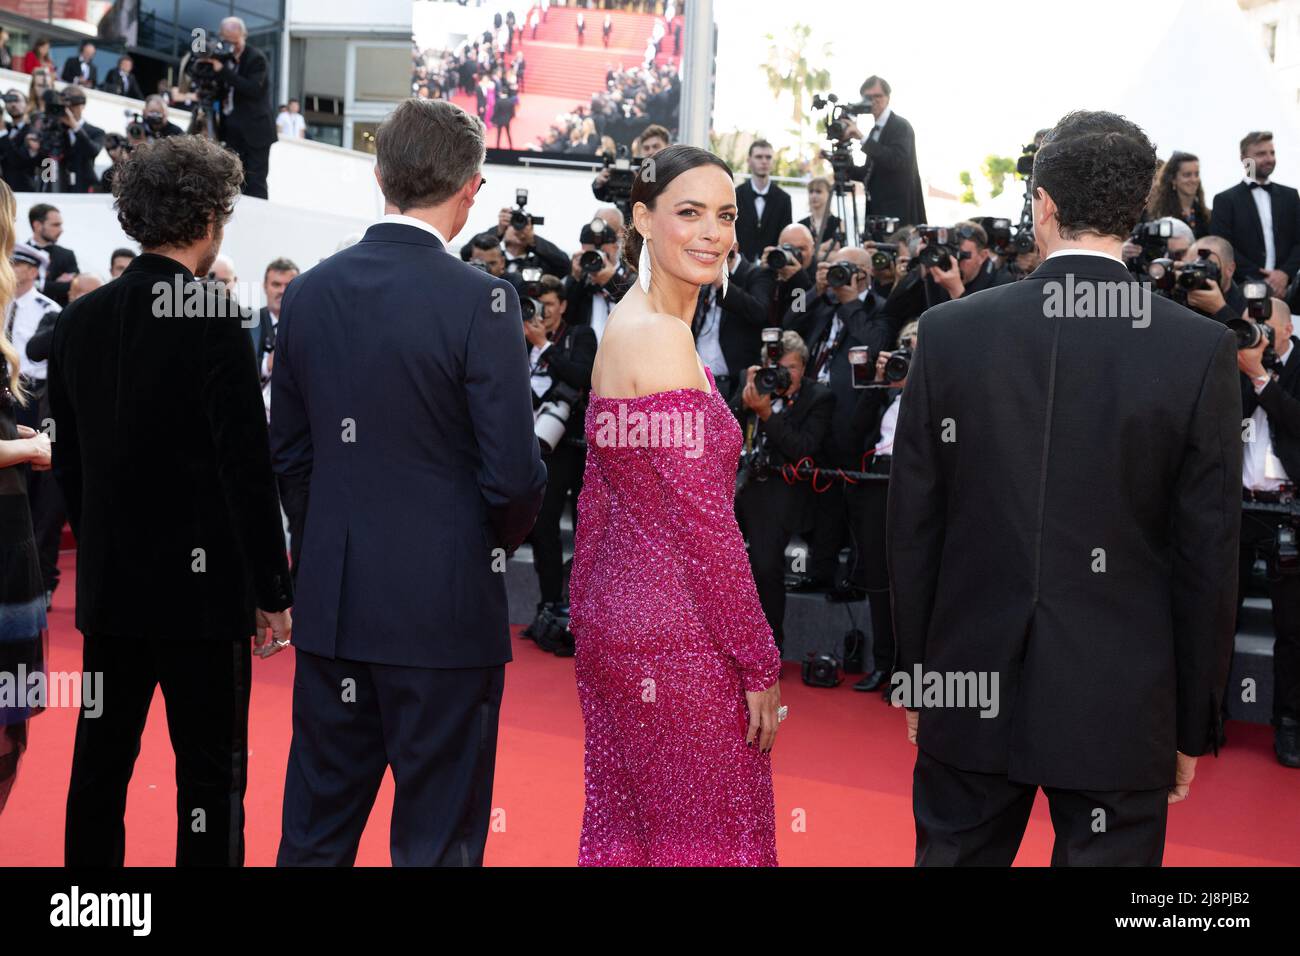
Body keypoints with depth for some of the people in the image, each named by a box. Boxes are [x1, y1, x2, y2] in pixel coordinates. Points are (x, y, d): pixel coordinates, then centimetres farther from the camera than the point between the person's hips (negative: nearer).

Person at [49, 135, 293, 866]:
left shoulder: (79, 320, 4)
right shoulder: (214, 321, -15)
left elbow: (70, 462, 10)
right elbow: (248, 470, -15)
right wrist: (274, 591, -8)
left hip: (109, 584, 7)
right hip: (202, 584, -6)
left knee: (101, 760, 16)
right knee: (211, 774, 2)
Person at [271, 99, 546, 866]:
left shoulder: (310, 291, 3)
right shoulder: (480, 300, -14)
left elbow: (289, 453, 8)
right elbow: (514, 474, -14)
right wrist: (498, 541, 6)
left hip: (330, 602, 5)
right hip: (444, 606, -5)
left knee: (317, 830, 17)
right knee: (438, 837, 8)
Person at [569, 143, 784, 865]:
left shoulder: (621, 325, 10)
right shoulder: (664, 338, -18)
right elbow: (705, 522, -19)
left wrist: (589, 618, 20)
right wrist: (759, 664, -14)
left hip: (614, 619, 9)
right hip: (674, 638, -9)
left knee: (620, 826, 18)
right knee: (702, 835, 4)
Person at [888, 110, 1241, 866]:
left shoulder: (949, 331, -5)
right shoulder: (1203, 350, -9)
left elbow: (912, 526, 0)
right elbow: (1210, 558, -5)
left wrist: (915, 676, 10)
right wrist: (1195, 724, 5)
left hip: (970, 690, 2)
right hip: (1121, 704, -1)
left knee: (955, 852, 17)